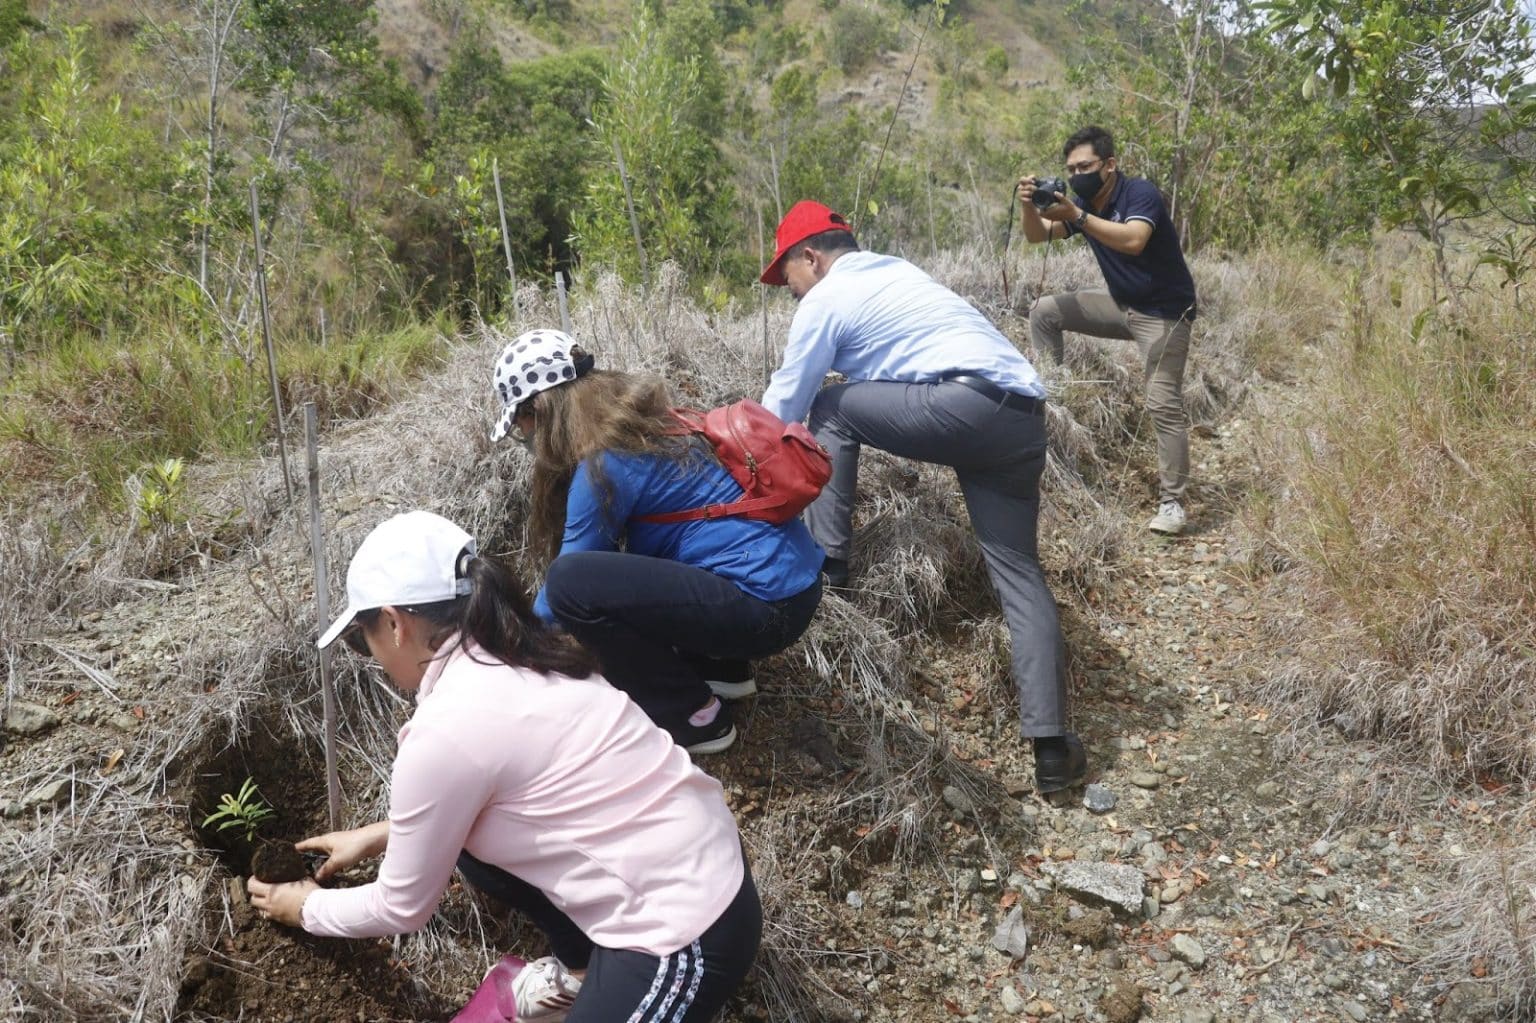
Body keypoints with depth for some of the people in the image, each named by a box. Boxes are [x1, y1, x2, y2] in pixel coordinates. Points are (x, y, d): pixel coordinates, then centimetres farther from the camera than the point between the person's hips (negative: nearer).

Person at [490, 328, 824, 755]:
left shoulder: (604, 466, -15)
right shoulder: (638, 422, 12)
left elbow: (568, 580, -5)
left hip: (766, 603, -10)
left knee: (572, 583, -19)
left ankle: (693, 719, -2)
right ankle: (722, 669, 21)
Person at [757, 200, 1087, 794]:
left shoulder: (825, 298, 6)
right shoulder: (895, 270, 30)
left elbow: (785, 404, 10)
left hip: (965, 404, -8)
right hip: (1023, 416, 8)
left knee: (829, 410, 12)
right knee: (1018, 571, 8)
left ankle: (827, 561, 14)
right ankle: (1052, 748, 2)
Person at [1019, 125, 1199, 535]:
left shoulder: (1140, 193, -18)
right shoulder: (1083, 202, 3)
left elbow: (1133, 241, -37)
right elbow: (1038, 235, -5)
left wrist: (1077, 216, -41)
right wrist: (1030, 206, -26)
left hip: (1163, 311, -7)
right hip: (1122, 305, 7)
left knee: (1163, 404, -14)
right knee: (1044, 311, 0)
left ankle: (1172, 503, -9)